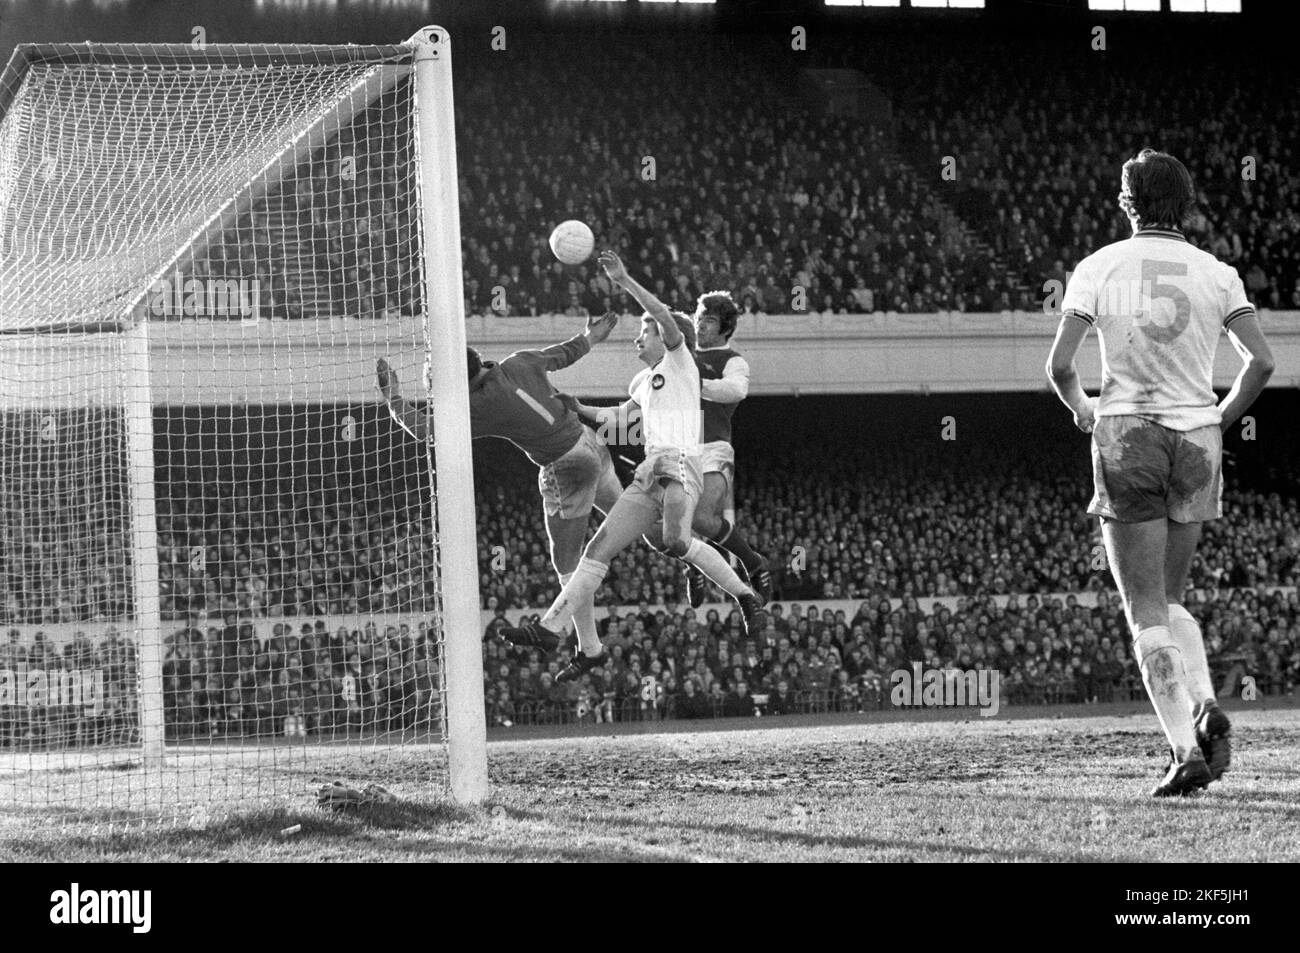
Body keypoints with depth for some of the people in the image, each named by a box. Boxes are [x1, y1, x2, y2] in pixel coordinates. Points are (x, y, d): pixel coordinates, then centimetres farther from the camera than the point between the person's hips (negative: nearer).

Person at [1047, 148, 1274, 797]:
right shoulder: (1216, 275, 3)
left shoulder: (1098, 269, -1)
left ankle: (1185, 749, -14)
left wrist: (1082, 408, 15)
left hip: (1127, 435, -2)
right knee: (1169, 598, 19)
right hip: (1196, 440, 3)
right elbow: (1261, 362, -4)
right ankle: (1206, 710, -5)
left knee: (1147, 611, 0)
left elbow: (1059, 365, -6)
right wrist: (1221, 420, 12)